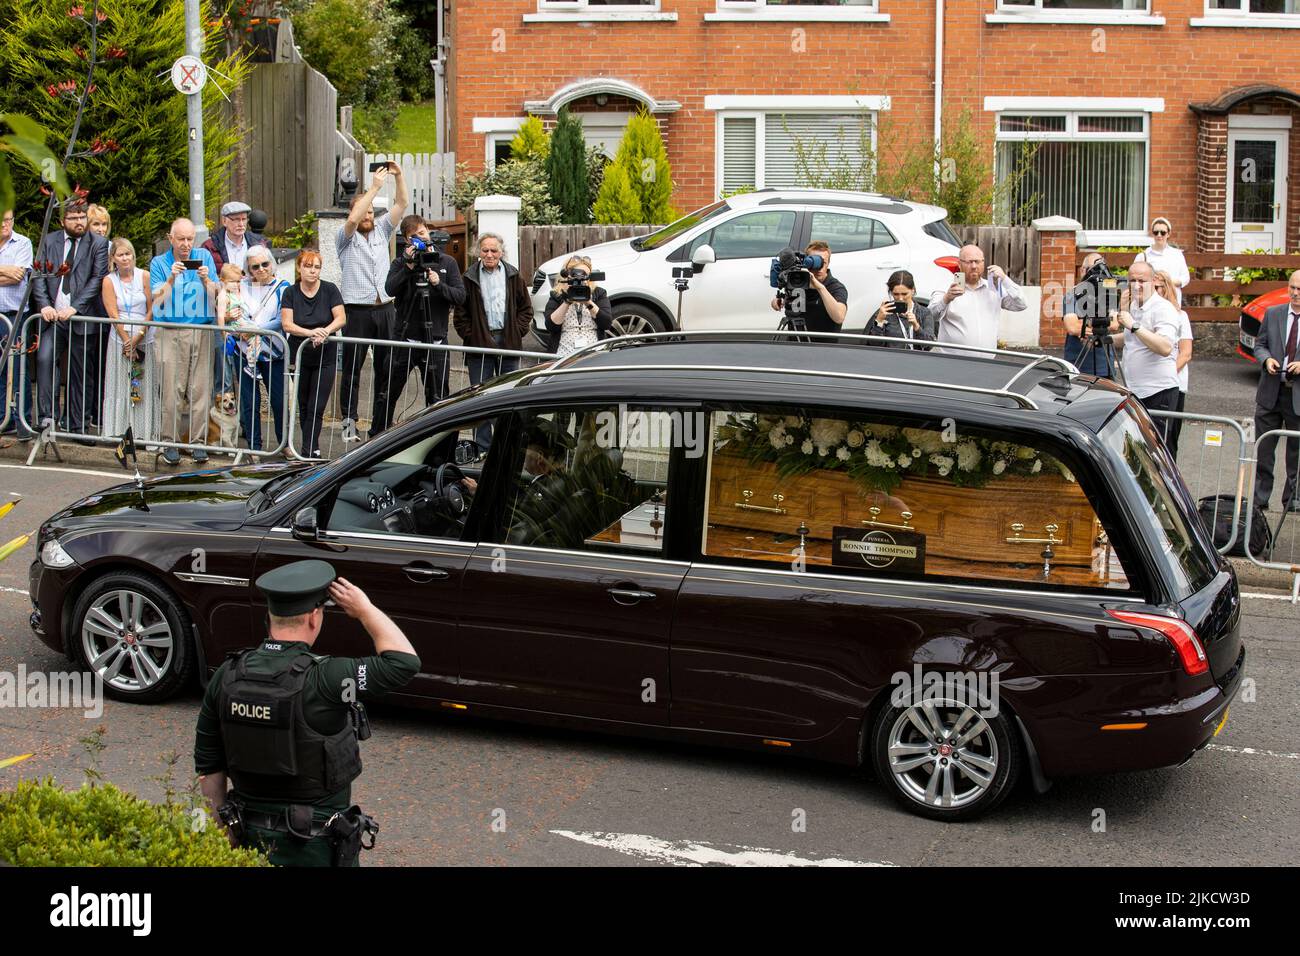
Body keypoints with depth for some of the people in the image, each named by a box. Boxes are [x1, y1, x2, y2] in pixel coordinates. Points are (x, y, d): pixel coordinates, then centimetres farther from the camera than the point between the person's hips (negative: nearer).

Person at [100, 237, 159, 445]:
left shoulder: (144, 277, 1)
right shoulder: (109, 281, 2)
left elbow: (151, 310, 0)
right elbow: (114, 315, -2)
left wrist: (138, 338, -8)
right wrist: (128, 343, -8)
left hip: (146, 339, 0)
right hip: (121, 340, 0)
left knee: (145, 386, 0)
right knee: (121, 387, -1)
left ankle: (145, 432, 4)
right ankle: (120, 432, 3)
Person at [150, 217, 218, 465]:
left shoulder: (204, 257, 10)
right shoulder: (159, 263, 7)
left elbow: (213, 295, 5)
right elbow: (157, 301, -3)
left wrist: (206, 280, -14)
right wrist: (171, 279, -16)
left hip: (202, 330, 1)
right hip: (170, 333, -1)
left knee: (200, 389, -1)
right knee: (172, 389, -6)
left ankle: (198, 441, 4)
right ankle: (170, 442, 0)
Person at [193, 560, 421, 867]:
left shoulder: (227, 677, -5)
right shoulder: (322, 680, -22)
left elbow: (208, 764, 2)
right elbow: (405, 661, -17)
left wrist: (223, 826, 12)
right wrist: (363, 609, -6)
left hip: (251, 832, 5)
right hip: (316, 842, -5)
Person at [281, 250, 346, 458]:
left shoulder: (330, 290, -1)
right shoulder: (290, 293, 0)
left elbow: (341, 319, -7)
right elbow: (287, 324, -10)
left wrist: (324, 331, -26)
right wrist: (311, 333, -26)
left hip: (325, 357, -2)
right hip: (299, 357, 2)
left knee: (316, 408, -8)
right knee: (304, 406, 10)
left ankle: (308, 453, -8)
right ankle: (312, 450, 22)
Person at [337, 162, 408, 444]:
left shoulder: (382, 231, 13)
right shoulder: (346, 237, 1)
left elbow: (401, 204, 5)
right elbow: (353, 219, -19)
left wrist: (399, 176, -9)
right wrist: (375, 187, -20)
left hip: (385, 310, 4)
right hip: (357, 311, -4)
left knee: (385, 368, 4)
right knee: (352, 368, -2)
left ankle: (380, 425, 8)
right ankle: (349, 422, 2)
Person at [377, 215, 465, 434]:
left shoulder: (447, 262, 7)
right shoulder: (400, 263, 5)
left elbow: (460, 296, -1)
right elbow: (390, 289, -12)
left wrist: (438, 285, -17)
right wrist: (408, 266, -21)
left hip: (436, 339, 0)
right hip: (405, 339, 0)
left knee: (437, 397, 3)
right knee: (387, 393, 6)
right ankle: (378, 438, 18)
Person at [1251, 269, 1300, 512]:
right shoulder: (1272, 314, 6)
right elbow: (1260, 345, 10)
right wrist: (1267, 359, -11)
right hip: (1271, 392, 2)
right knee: (1262, 449, 6)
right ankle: (1259, 499, 15)